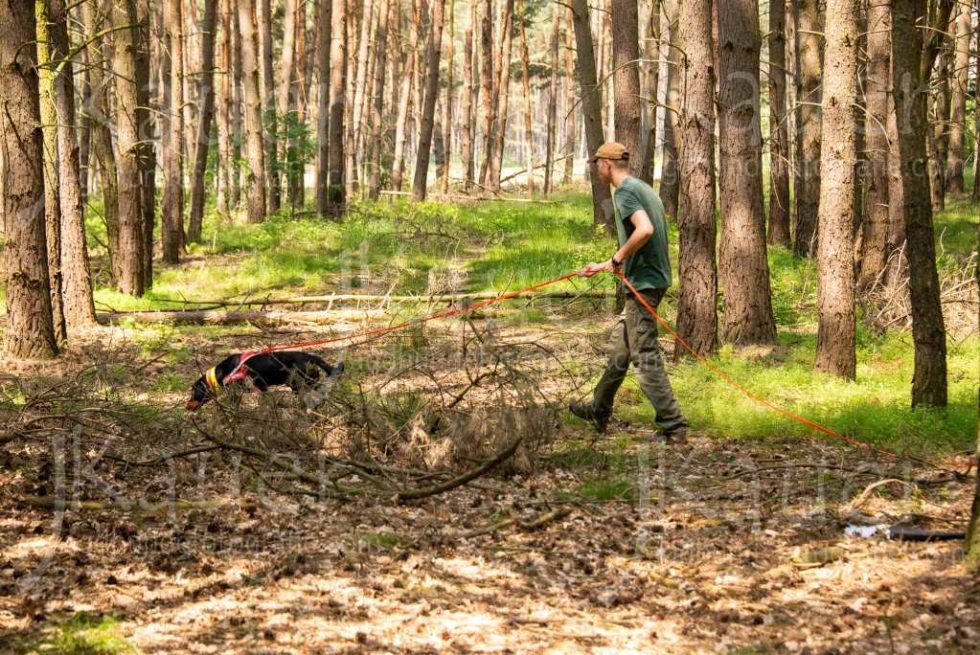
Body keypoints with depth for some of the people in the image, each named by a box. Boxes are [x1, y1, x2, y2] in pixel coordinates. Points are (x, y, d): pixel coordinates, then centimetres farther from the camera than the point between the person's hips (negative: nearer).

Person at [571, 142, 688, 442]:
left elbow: (645, 230, -30)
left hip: (643, 282, -10)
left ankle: (673, 426, -8)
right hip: (655, 277, 10)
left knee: (645, 356, -7)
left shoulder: (625, 192, -13)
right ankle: (599, 410, 34)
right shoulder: (643, 189, 18)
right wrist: (603, 267, 31)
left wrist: (618, 257, -16)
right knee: (620, 347, 21)